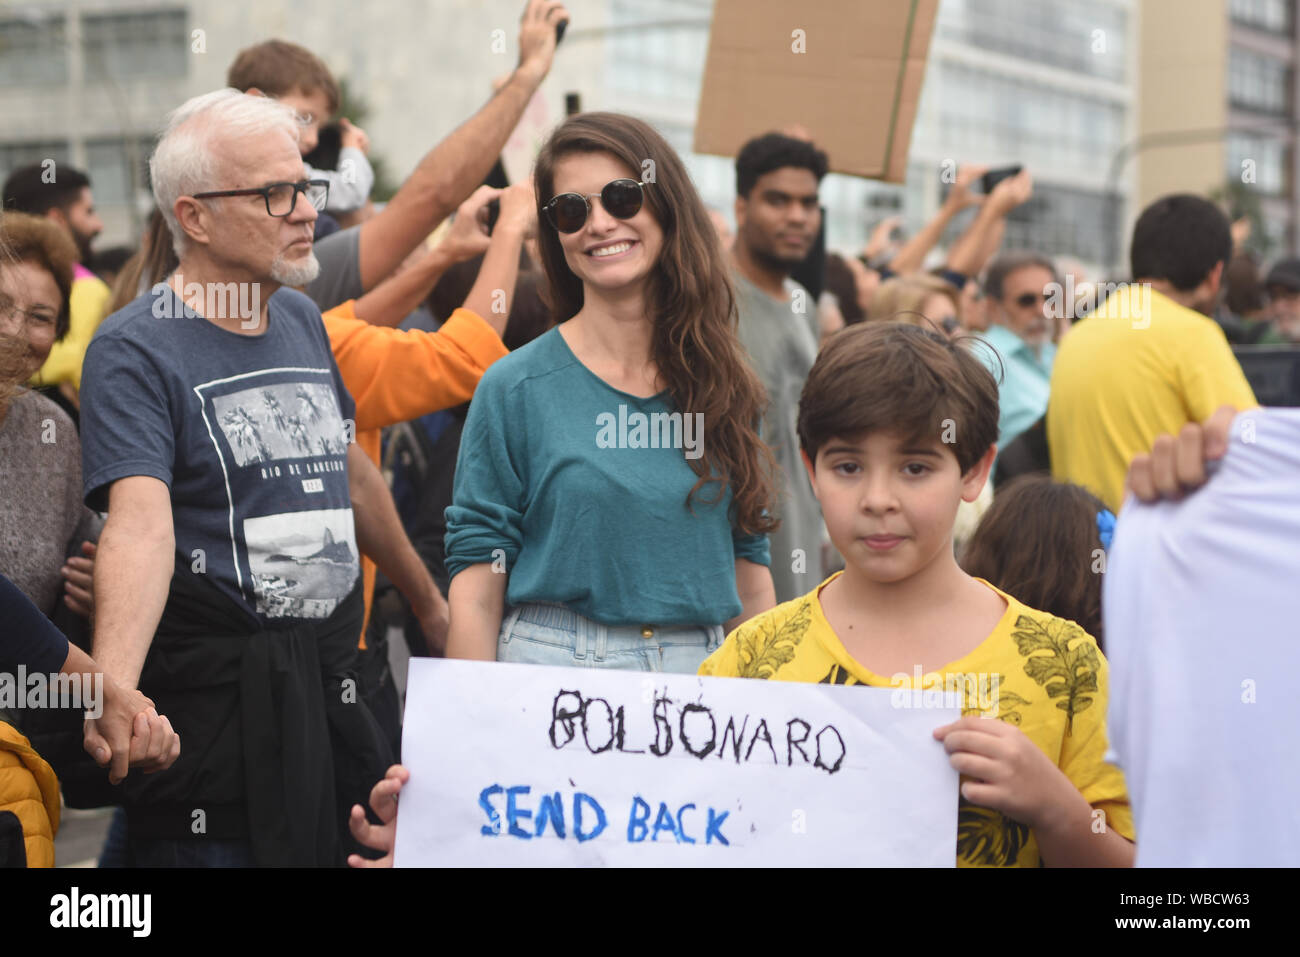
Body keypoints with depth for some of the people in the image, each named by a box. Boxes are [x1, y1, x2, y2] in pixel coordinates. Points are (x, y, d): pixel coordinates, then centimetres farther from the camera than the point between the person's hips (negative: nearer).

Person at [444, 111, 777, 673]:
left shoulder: (721, 386, 8)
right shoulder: (515, 388, -2)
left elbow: (749, 570, 11)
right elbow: (476, 586, -3)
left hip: (702, 669, 3)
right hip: (553, 664, -3)